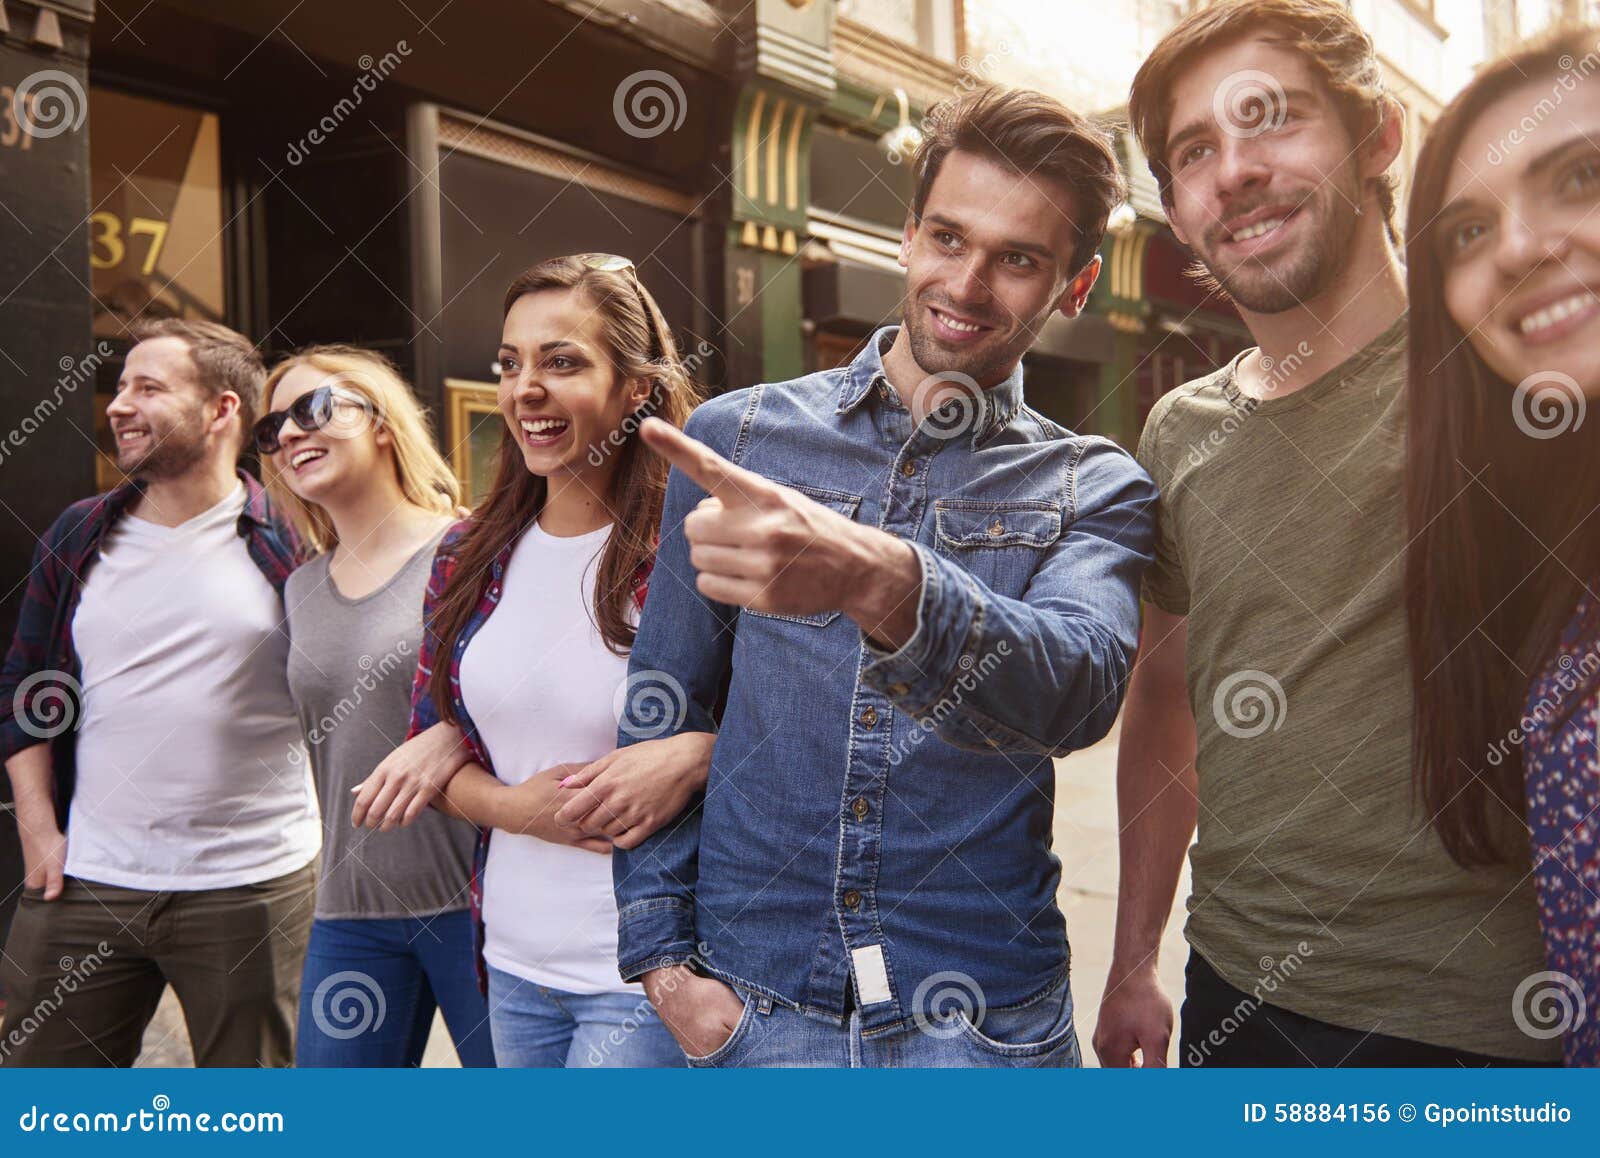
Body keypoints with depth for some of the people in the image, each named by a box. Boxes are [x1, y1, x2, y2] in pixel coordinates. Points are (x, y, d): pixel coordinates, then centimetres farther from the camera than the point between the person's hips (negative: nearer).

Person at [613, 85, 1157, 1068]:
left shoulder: (1094, 490, -3)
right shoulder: (736, 435, -1)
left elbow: (1079, 689, -23)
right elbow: (664, 713, 4)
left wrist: (880, 582, -41)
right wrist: (662, 955, -2)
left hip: (987, 1018, 0)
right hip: (749, 1004, 1)